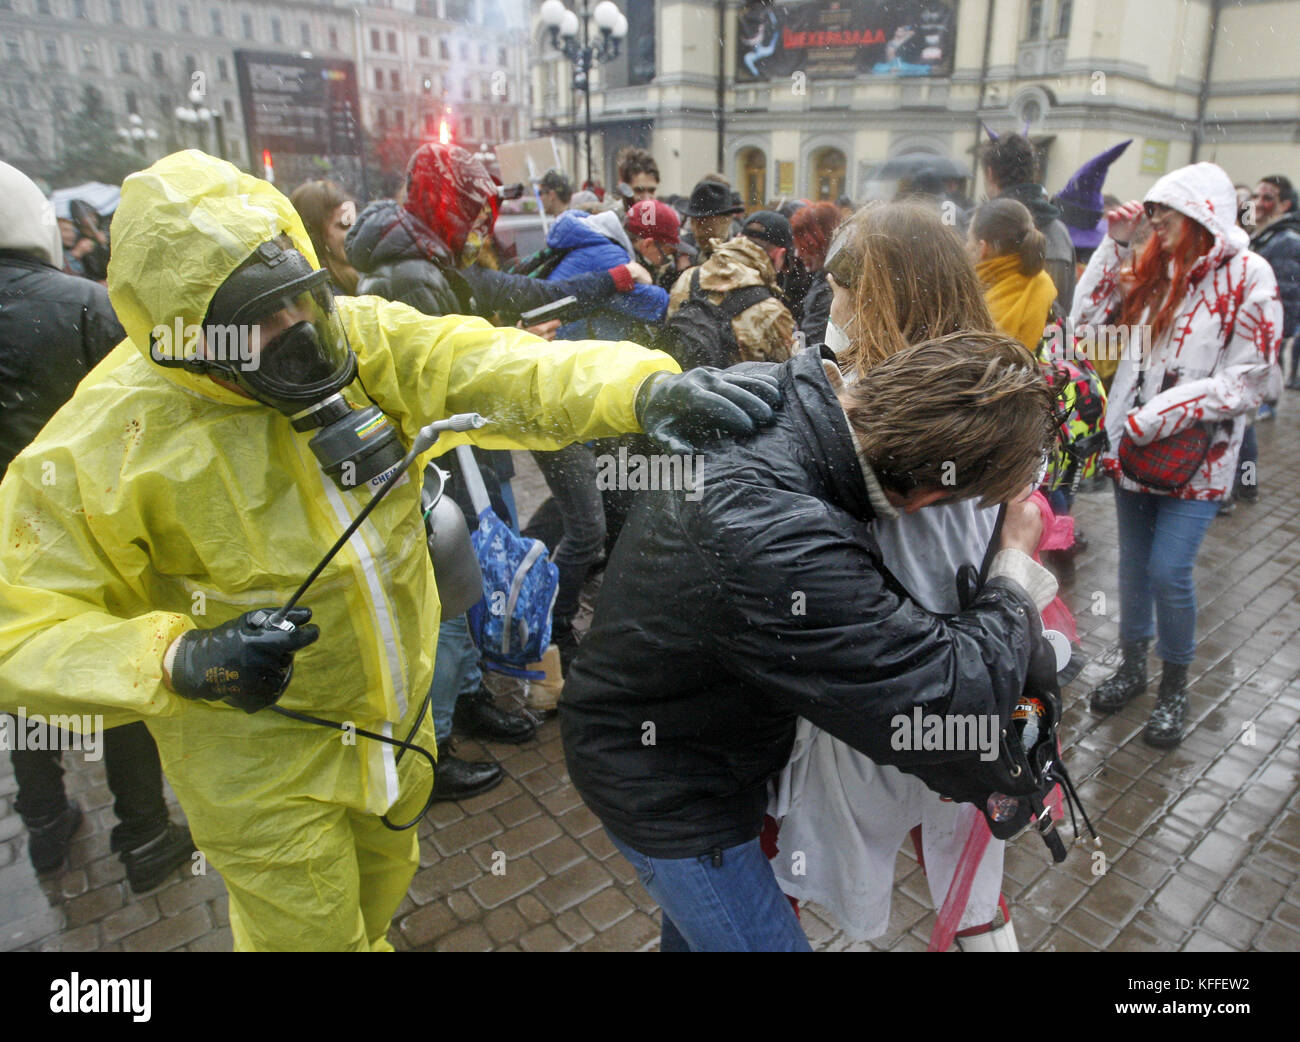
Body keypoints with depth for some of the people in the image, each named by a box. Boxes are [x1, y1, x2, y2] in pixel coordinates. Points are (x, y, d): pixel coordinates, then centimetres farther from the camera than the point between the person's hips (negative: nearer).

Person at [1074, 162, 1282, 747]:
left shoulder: (1248, 277, -8)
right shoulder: (1152, 270, 8)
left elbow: (1249, 380, -12)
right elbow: (1087, 320, 3)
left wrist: (1158, 417, -18)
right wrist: (1114, 244, -1)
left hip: (1195, 452, -5)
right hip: (1133, 444, 5)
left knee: (1169, 571, -9)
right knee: (1133, 562, 13)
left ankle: (1175, 686, 14)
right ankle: (1132, 667, 31)